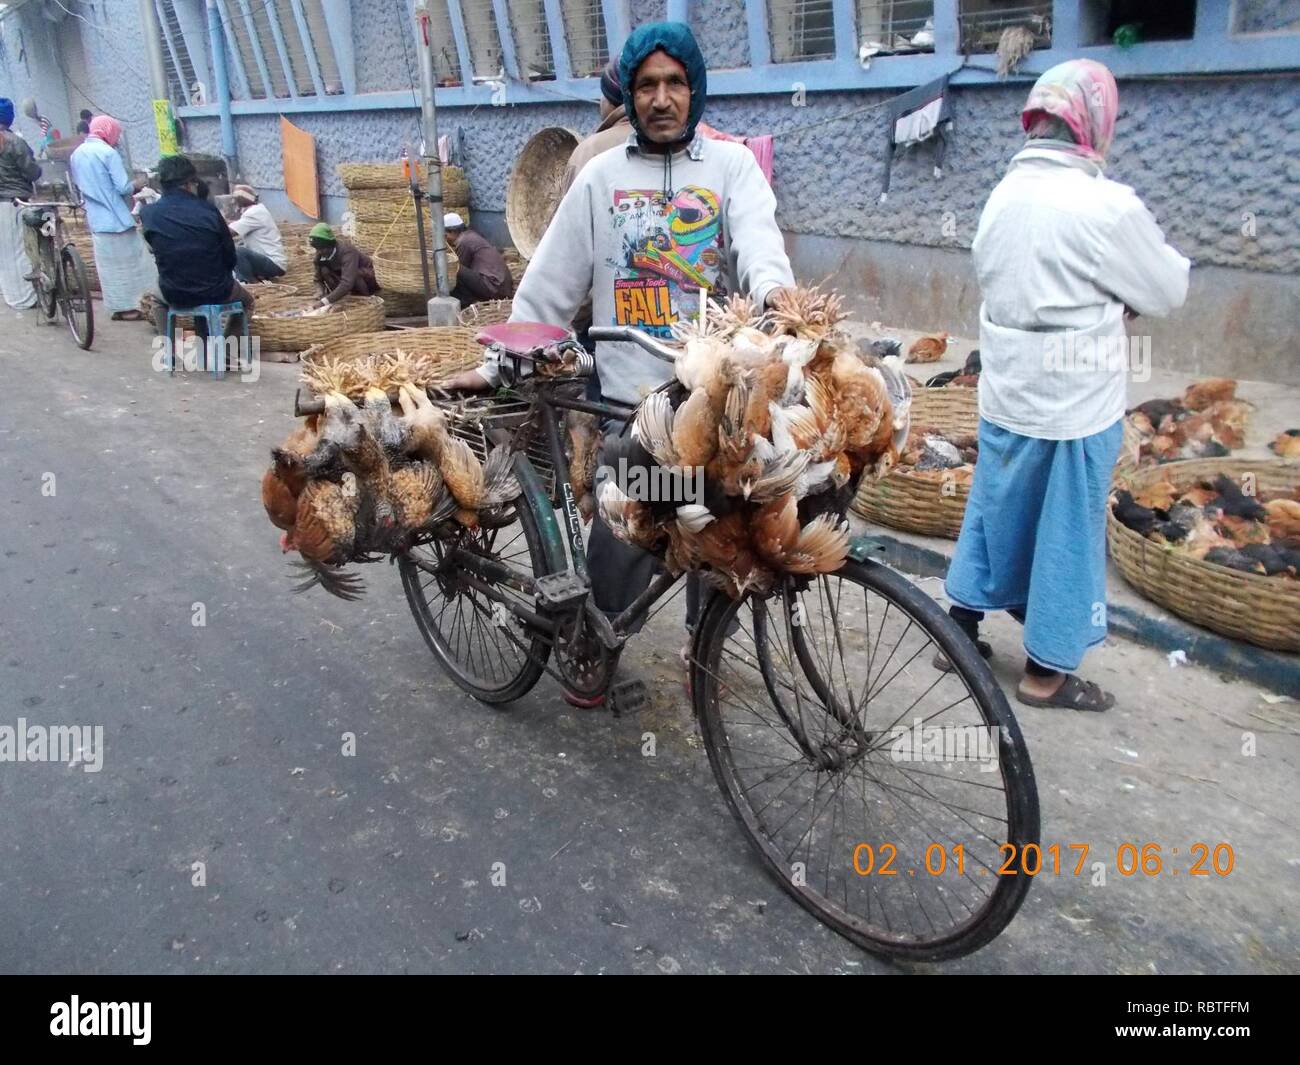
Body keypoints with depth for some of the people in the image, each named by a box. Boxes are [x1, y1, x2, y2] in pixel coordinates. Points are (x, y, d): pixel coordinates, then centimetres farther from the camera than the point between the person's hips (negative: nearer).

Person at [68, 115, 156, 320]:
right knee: (127, 262, 2)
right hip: (116, 217, -7)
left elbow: (80, 185, 20)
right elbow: (123, 188, -16)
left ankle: (119, 307, 15)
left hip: (96, 219, 7)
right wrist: (137, 184, 5)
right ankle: (128, 307, 4)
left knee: (108, 265, 11)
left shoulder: (76, 154, 11)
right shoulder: (108, 153, -12)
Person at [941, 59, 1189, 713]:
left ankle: (960, 632, 31)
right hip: (1074, 405, -6)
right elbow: (1169, 291, -7)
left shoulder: (1004, 194, 1)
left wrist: (1103, 301, 5)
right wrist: (1122, 296, 13)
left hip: (1005, 393, 6)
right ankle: (1045, 672, 20)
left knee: (993, 512, 19)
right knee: (1067, 534, 7)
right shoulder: (1106, 206, -19)